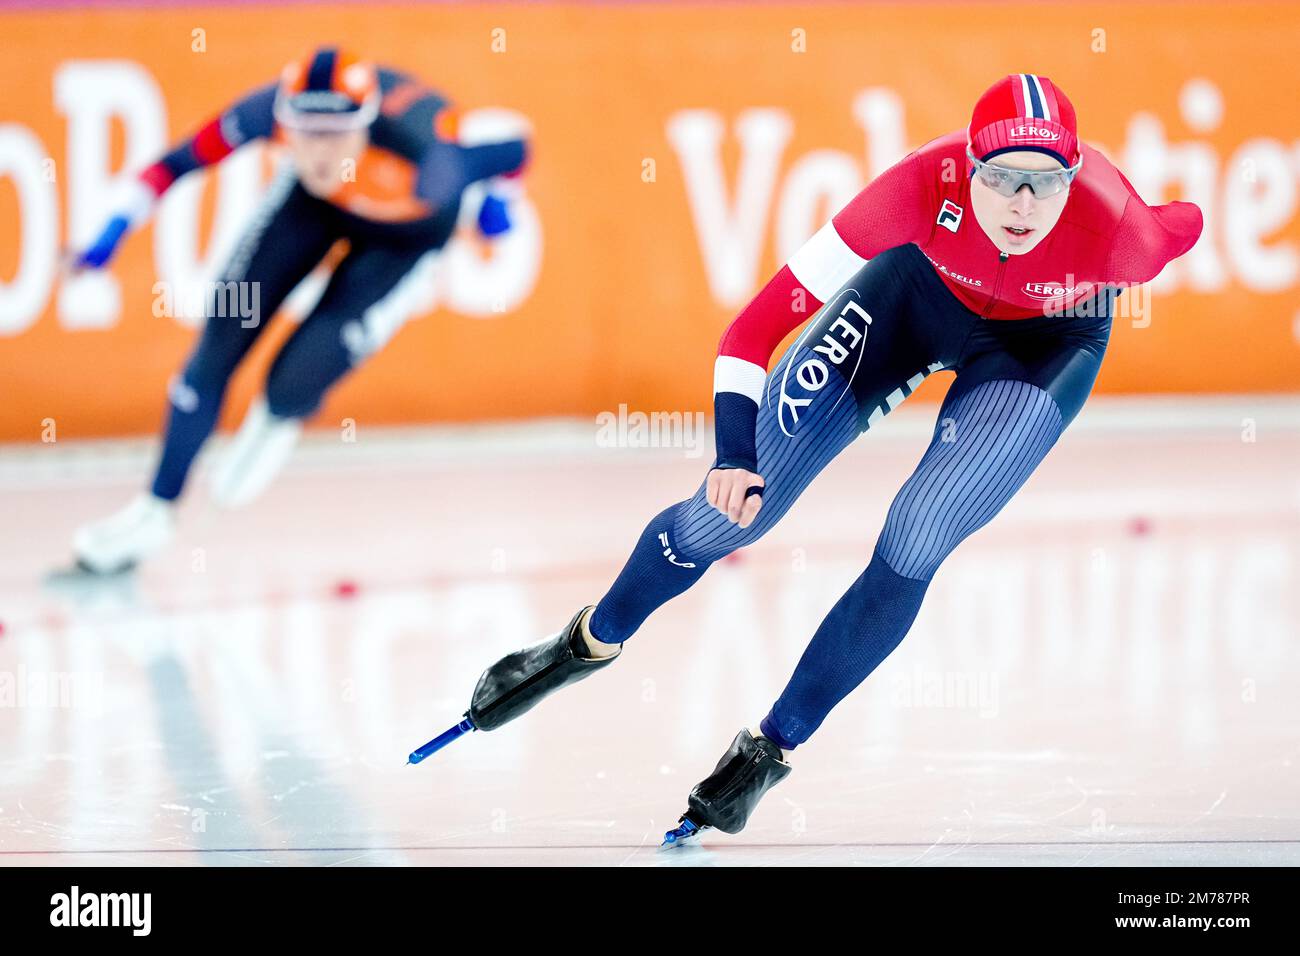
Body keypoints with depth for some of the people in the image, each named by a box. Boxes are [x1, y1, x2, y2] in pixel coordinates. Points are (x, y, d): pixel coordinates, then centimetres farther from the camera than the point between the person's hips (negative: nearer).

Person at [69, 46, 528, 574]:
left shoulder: (423, 168, -43)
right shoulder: (272, 109, -36)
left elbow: (513, 150, -26)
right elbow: (187, 157, -22)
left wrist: (498, 200, -5)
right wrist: (118, 226, -23)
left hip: (405, 231, -3)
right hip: (314, 202, 3)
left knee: (295, 385, -12)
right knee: (221, 340, -2)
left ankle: (275, 422, 28)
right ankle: (155, 512, 14)